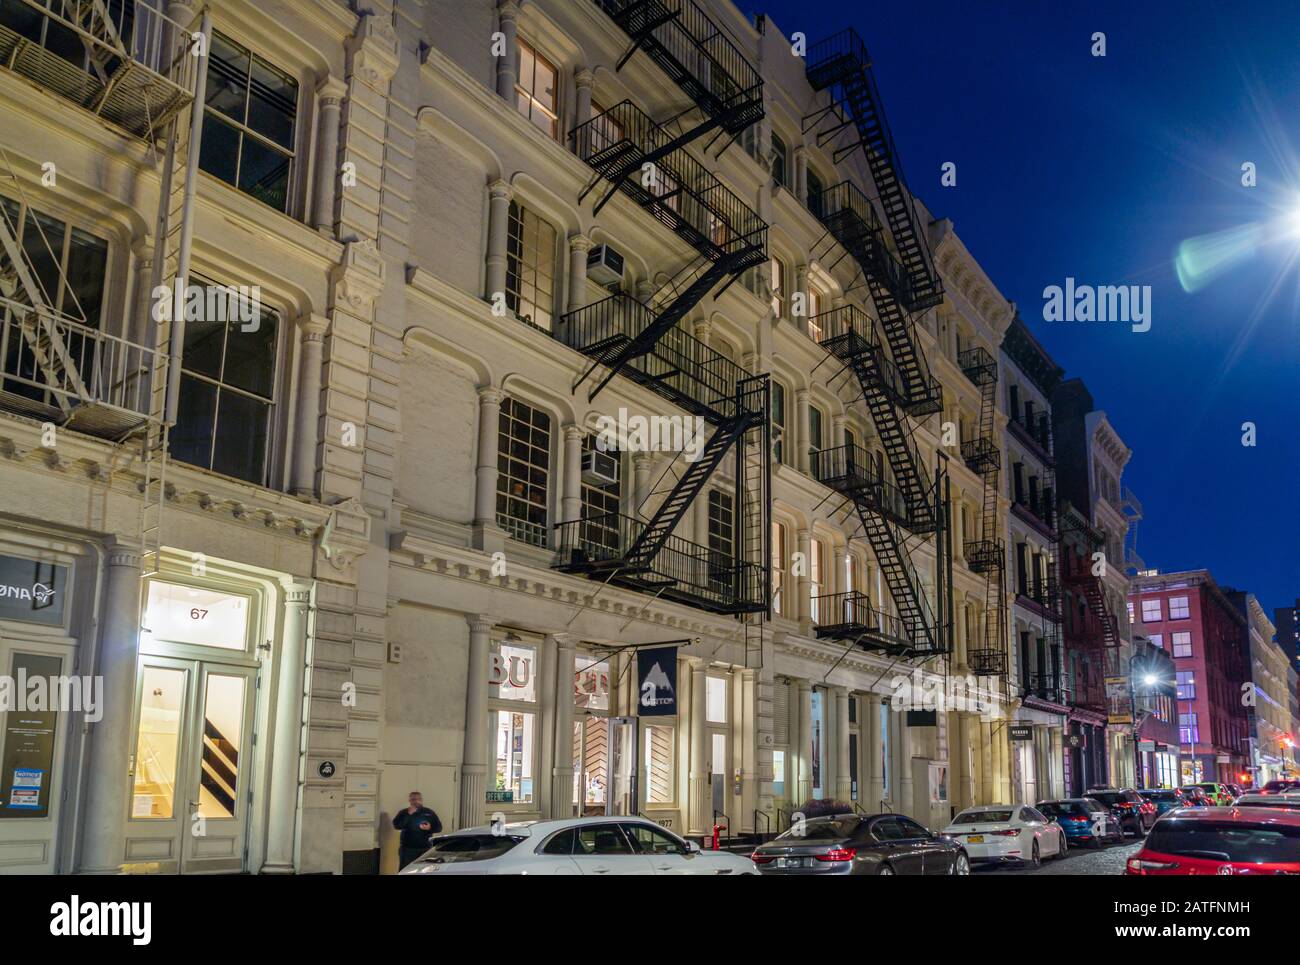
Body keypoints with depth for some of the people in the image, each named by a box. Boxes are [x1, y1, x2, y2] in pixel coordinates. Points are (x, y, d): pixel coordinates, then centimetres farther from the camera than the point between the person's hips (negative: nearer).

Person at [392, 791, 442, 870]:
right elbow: (396, 825, -11)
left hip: (425, 849, 2)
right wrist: (409, 815, -17)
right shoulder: (404, 813, 6)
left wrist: (430, 828, -10)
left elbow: (439, 827, 11)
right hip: (408, 849, -2)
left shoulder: (429, 812, 11)